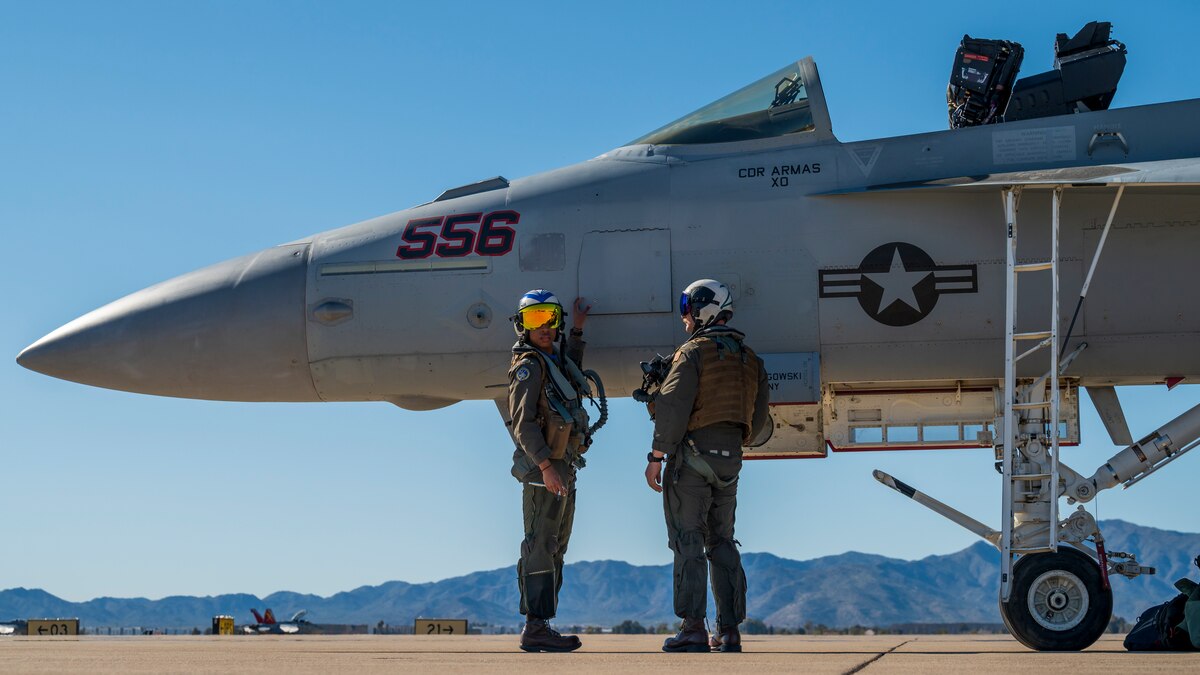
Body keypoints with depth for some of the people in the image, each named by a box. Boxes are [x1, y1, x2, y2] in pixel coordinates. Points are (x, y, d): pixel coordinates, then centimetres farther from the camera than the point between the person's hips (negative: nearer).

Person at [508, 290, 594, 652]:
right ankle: (536, 628, -13)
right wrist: (546, 466, -25)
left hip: (562, 468, 10)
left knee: (554, 549, 10)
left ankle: (540, 627, 14)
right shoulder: (529, 365, -10)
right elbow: (523, 421, -18)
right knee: (541, 546, -11)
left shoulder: (555, 359, 16)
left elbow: (570, 376, 42)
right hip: (542, 468, -10)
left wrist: (578, 329, 36)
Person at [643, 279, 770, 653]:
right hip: (730, 460, 6)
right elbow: (759, 417, 15)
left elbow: (673, 407, -16)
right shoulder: (749, 358, 13)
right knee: (722, 542, 12)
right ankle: (729, 631, 8)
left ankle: (694, 627, -8)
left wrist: (655, 456, -13)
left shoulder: (693, 352, -8)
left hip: (692, 454, -6)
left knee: (688, 541, -3)